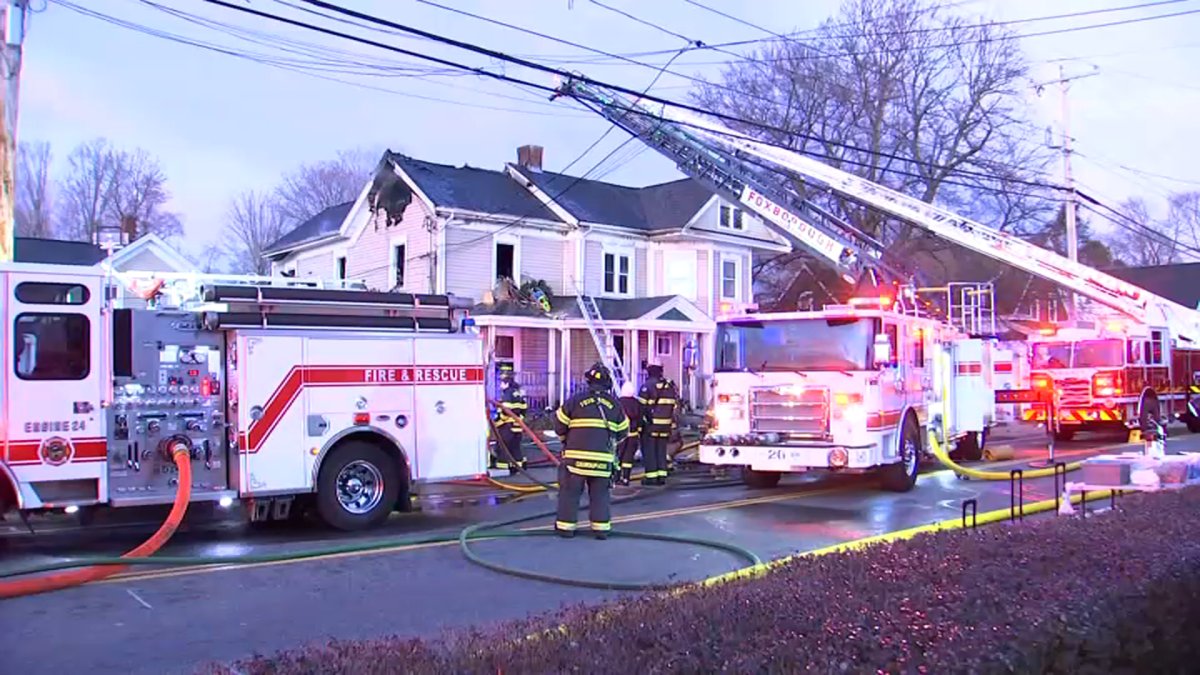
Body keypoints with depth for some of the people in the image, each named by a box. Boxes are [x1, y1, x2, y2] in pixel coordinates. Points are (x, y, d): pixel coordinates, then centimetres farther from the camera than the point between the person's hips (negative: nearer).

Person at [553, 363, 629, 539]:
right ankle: (601, 527, 11)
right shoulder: (614, 404, 4)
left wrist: (566, 439, 22)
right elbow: (623, 432, 13)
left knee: (570, 491, 8)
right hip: (603, 458, 2)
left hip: (576, 455, -2)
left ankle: (566, 526, 12)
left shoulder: (575, 401, -3)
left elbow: (559, 425, 2)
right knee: (600, 493, 12)